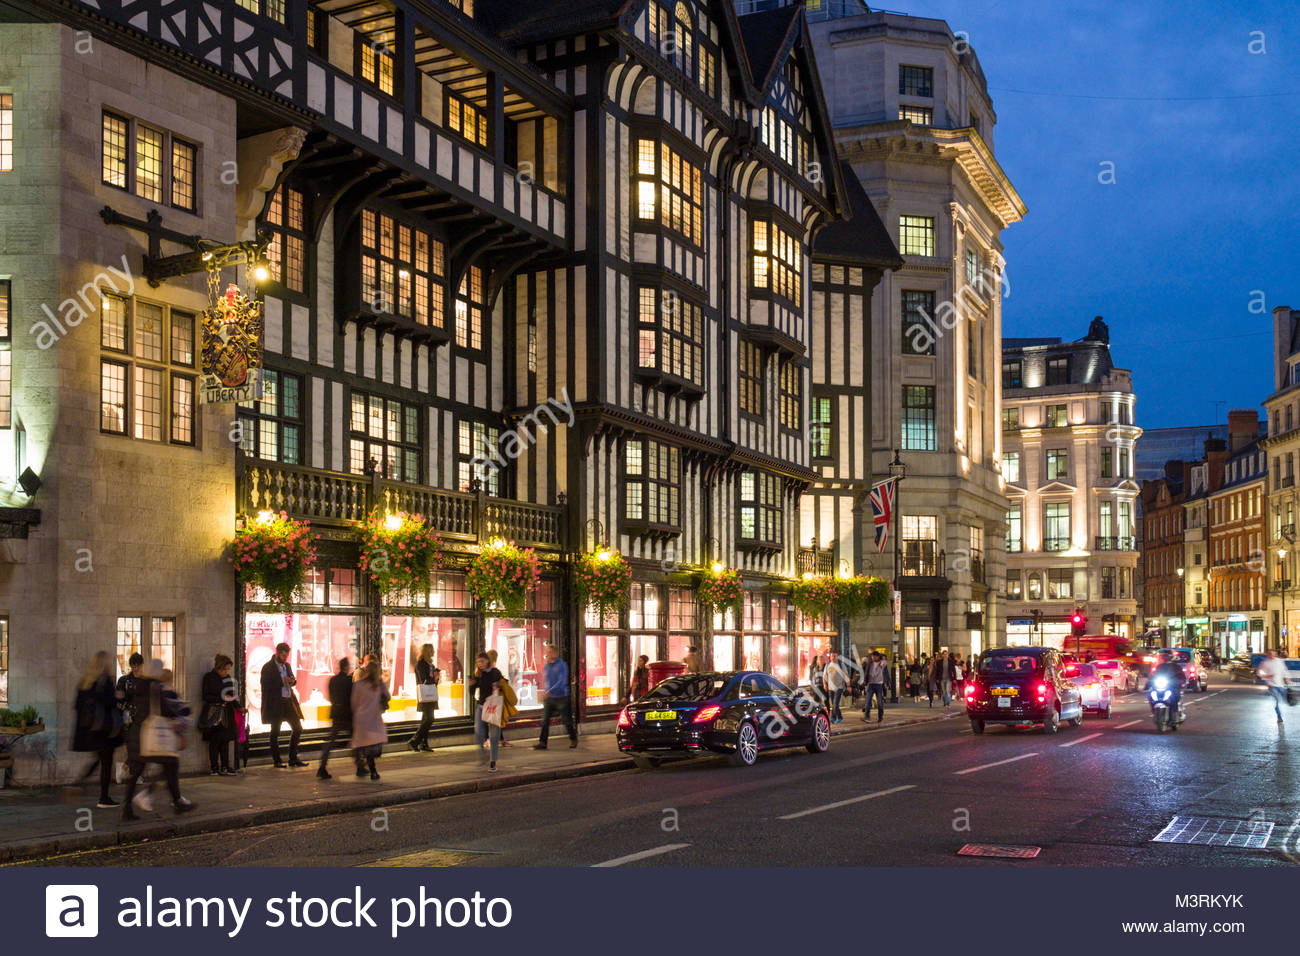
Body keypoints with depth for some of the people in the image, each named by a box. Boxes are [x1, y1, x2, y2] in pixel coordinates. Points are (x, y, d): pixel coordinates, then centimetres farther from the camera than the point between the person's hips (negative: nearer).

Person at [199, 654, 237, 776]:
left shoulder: (228, 678, 13)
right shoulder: (209, 677, -4)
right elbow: (205, 696, -9)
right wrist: (221, 698, -18)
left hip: (226, 714, 5)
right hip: (213, 714, -5)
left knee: (225, 740, 4)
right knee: (215, 741, -4)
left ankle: (224, 767, 7)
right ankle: (213, 768, 1)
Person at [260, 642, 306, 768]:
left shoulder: (287, 665, 13)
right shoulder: (268, 667, -8)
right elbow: (266, 686, -15)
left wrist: (292, 680, -2)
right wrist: (282, 682, -20)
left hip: (288, 702, 7)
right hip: (275, 704, -7)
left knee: (297, 729, 7)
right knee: (275, 732, 3)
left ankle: (293, 758, 16)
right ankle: (277, 760, 12)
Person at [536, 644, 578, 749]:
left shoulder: (562, 665, -11)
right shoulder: (547, 665, 8)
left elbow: (562, 681, -20)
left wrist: (550, 691, -29)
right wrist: (544, 693, 19)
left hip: (561, 697, -5)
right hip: (548, 698, 5)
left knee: (566, 720, 6)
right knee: (545, 720, -6)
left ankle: (573, 739, 24)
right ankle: (542, 742, -8)